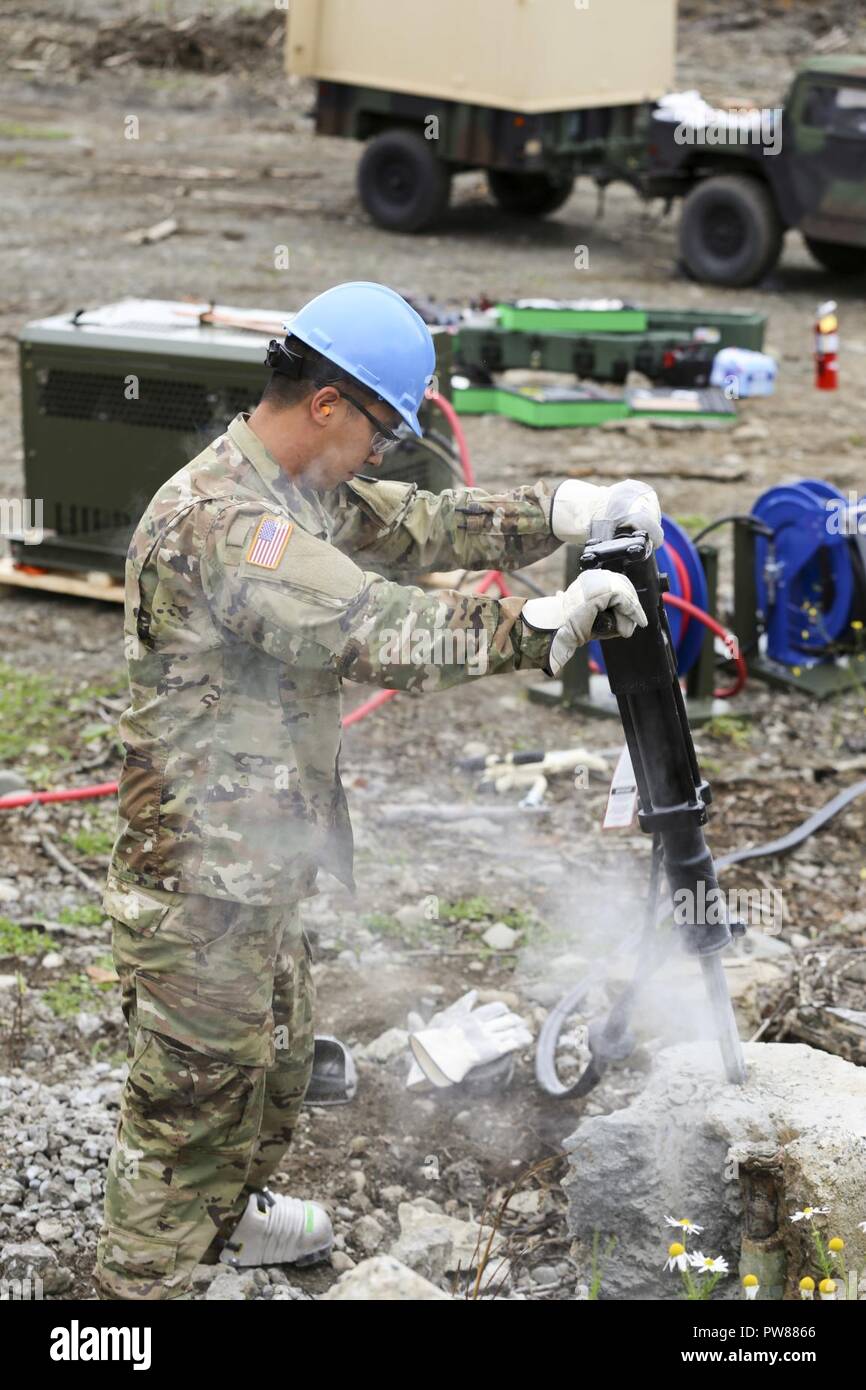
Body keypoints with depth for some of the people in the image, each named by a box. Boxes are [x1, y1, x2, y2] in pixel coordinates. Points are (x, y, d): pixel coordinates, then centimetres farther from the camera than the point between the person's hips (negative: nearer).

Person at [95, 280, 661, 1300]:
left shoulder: (290, 492, 6)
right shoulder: (220, 522, -27)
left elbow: (415, 525, 10)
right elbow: (376, 633, -35)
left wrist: (566, 509, -2)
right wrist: (545, 623, -32)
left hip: (261, 864, 11)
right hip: (199, 882, -11)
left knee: (275, 1051, 28)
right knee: (193, 1100, 2)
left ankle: (228, 1215, 50)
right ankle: (141, 1277, 18)